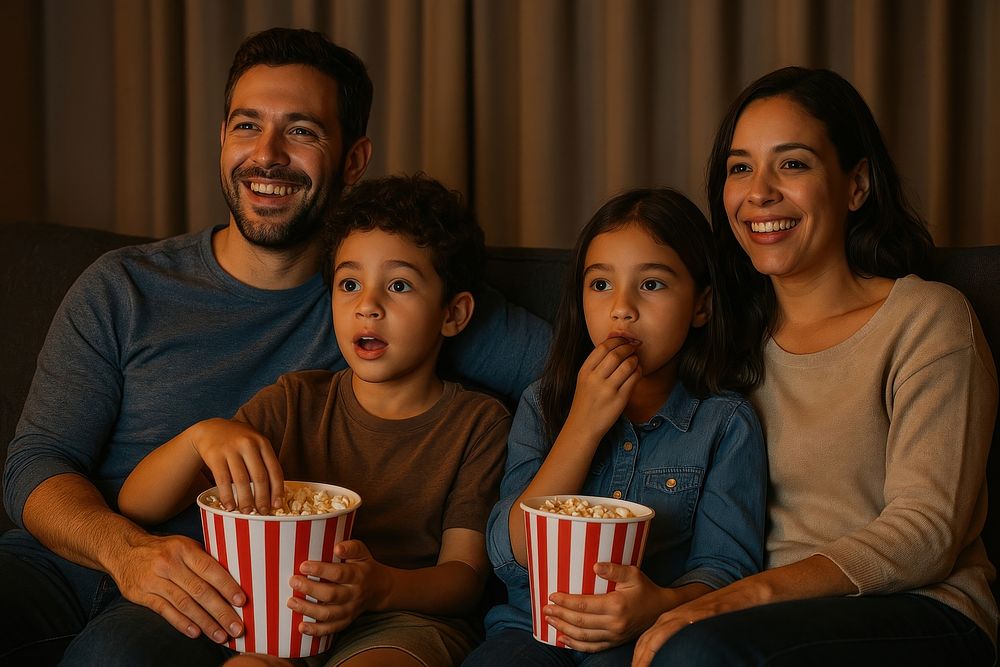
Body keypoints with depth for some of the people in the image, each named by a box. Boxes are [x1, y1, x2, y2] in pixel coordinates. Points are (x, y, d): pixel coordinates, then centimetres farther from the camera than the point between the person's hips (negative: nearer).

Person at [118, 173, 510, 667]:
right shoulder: (293, 403, 10)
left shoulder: (478, 423, 4)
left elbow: (464, 575, -3)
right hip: (274, 614, 2)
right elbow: (135, 506, 5)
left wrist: (380, 587, -27)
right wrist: (201, 435, -18)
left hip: (404, 619, -1)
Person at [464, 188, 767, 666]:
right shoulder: (543, 404, 10)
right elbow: (511, 559, -1)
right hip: (533, 627, 2)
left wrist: (663, 605, -27)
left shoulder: (726, 424, 4)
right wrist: (583, 425, -9)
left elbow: (725, 565, -4)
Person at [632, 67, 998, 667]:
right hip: (776, 614, 4)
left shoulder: (928, 320, -3)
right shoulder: (739, 335, 14)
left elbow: (923, 533, -12)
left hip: (919, 615, -4)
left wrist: (753, 593, -25)